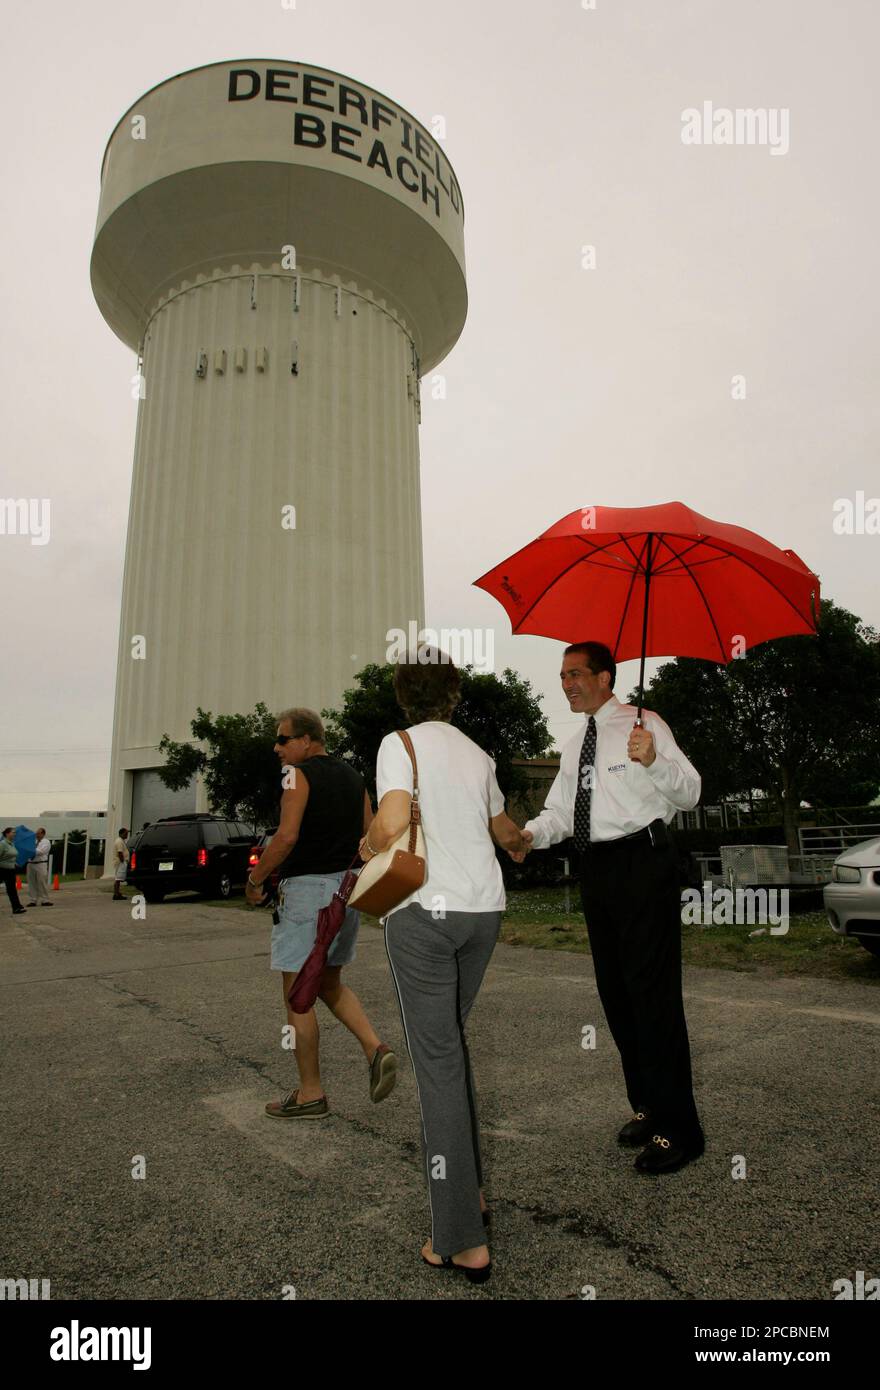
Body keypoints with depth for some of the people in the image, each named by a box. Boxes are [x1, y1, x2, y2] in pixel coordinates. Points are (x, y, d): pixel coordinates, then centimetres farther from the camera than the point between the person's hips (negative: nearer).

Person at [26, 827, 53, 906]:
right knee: (32, 883, 6)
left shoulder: (46, 842, 0)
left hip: (41, 864, -6)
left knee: (42, 883, -6)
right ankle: (33, 900, 13)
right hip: (31, 864, 6)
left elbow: (40, 851, -14)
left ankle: (45, 900, 0)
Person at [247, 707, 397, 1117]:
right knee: (329, 984, 21)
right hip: (347, 887, 8)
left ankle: (310, 1094, 14)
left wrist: (255, 879, -10)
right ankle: (376, 1049, 4)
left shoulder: (299, 775, -11)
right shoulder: (352, 776, 12)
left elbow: (287, 836, -21)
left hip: (307, 888, -8)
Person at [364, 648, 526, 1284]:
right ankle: (471, 1188, 30)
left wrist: (368, 845, 0)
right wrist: (525, 840, 51)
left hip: (425, 911, -6)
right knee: (452, 1041, 21)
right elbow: (502, 830, 28)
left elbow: (392, 822, -23)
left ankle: (463, 1241, 7)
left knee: (438, 1058, 1)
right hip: (485, 907, 6)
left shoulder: (399, 744, -5)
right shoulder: (478, 754, 12)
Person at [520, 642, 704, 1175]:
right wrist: (531, 833, -5)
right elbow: (560, 811, 15)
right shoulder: (575, 746, 17)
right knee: (615, 992, 15)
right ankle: (647, 1105, 31)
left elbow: (690, 792, -13)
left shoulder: (643, 725, -6)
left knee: (653, 991, -6)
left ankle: (678, 1127, 6)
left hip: (643, 862, -8)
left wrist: (653, 762, -32)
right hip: (598, 868, 8)